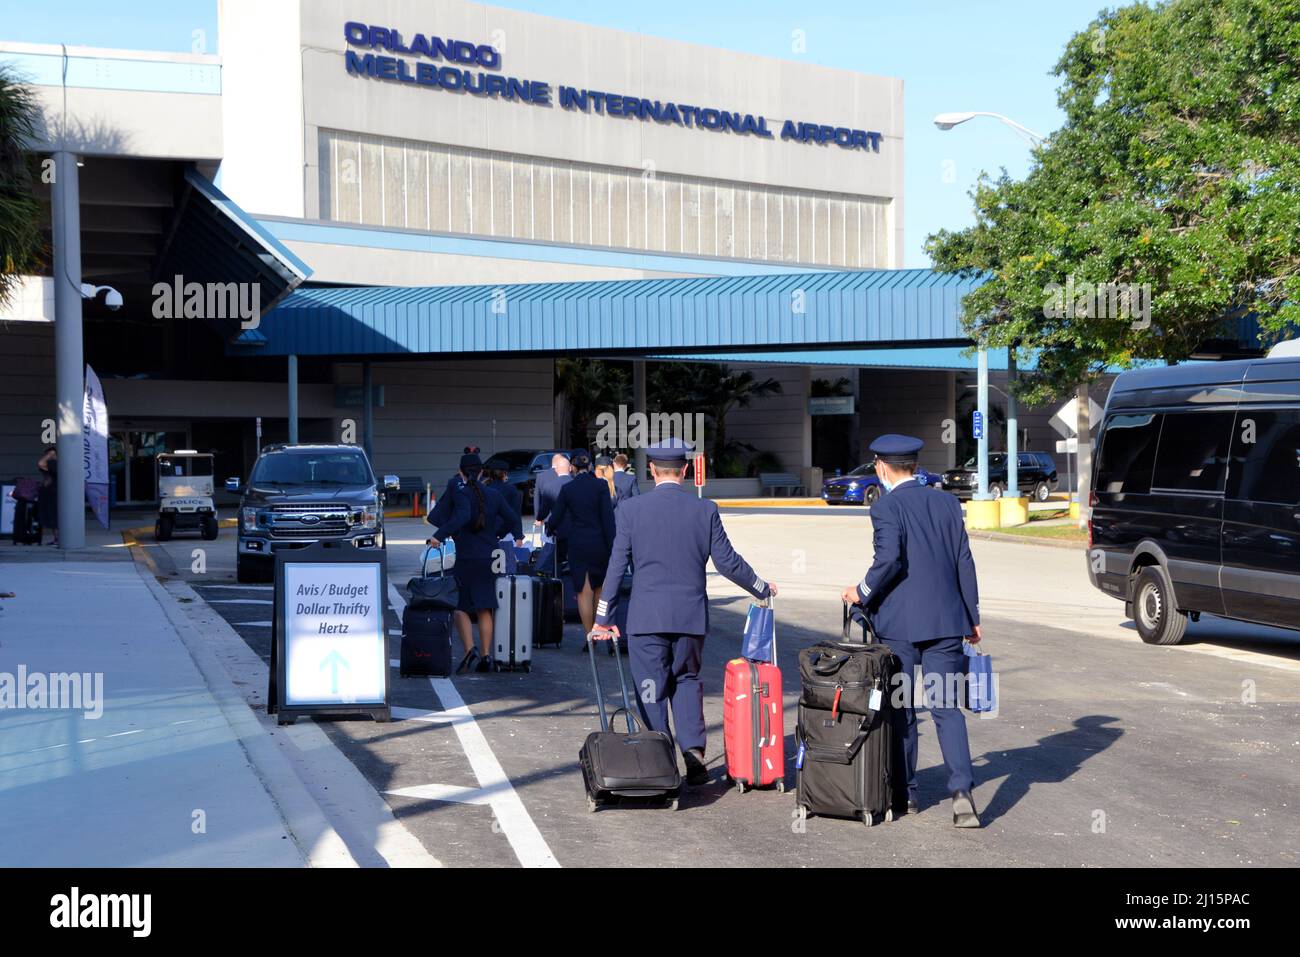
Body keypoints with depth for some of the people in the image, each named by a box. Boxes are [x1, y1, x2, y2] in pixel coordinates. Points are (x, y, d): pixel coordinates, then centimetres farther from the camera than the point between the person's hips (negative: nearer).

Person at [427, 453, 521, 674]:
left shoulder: (460, 492, -10)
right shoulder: (494, 494, 5)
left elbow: (463, 515, -28)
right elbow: (512, 520, 9)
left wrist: (439, 535, -29)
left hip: (466, 558, -4)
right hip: (490, 557, 5)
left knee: (460, 607, 5)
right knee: (484, 609, 11)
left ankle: (470, 649, -12)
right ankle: (486, 656, 7)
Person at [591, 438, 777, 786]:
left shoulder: (630, 510, -4)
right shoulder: (705, 510, -1)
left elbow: (616, 567, -2)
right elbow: (727, 561, 2)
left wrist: (602, 619, 4)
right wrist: (762, 588, 18)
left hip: (646, 616, -2)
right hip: (691, 614, 2)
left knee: (652, 688, 6)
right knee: (687, 680, 19)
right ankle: (694, 751, 5)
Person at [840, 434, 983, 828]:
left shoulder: (886, 507, -8)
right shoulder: (947, 503, 8)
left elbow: (889, 559, -21)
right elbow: (964, 562, 9)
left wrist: (863, 593, -6)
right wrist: (972, 616, 14)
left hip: (899, 623, -4)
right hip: (946, 621, 4)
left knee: (901, 708, 9)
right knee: (947, 707, 3)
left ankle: (905, 792, 19)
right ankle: (961, 789, -13)